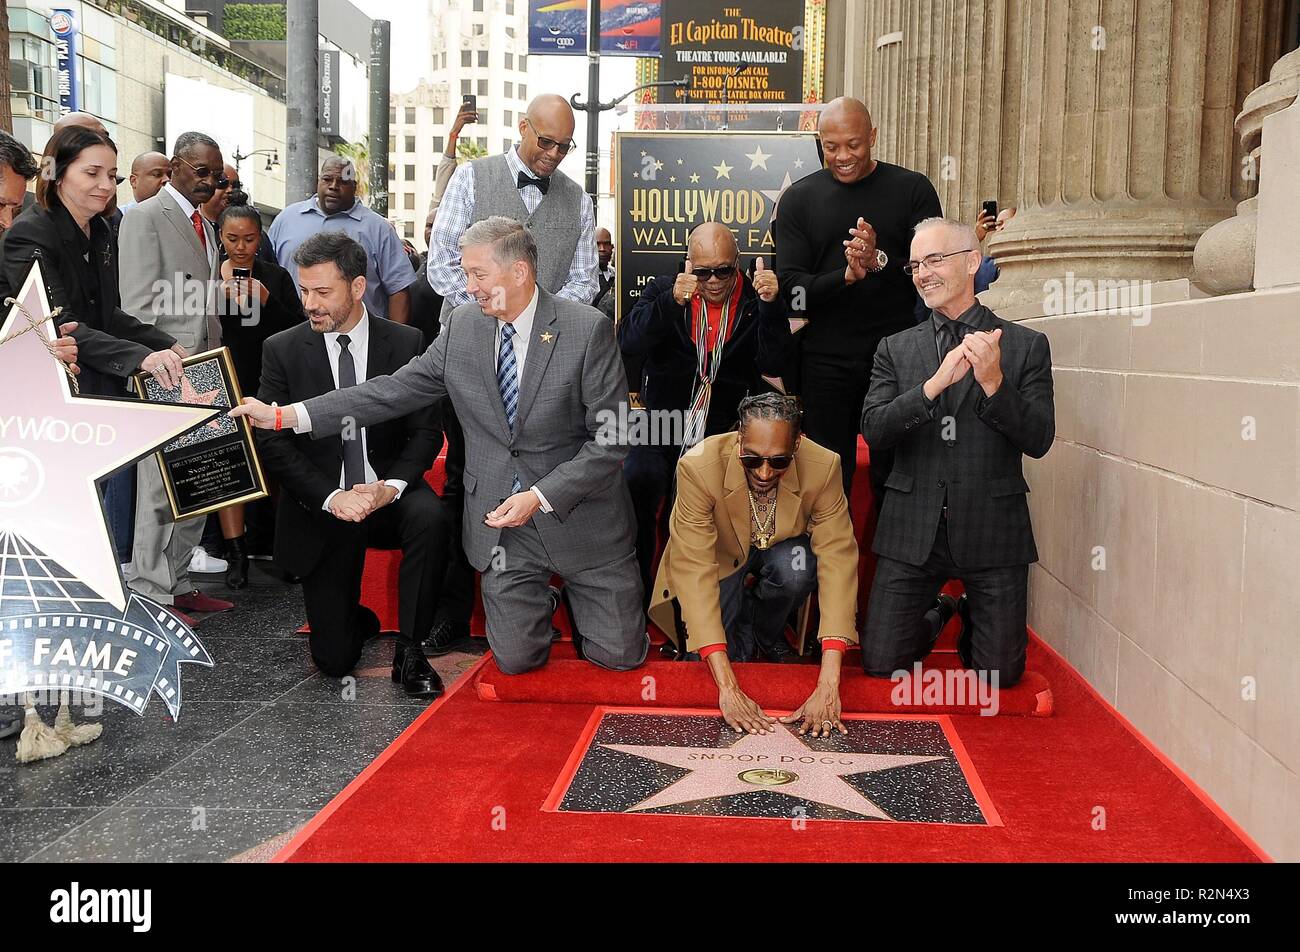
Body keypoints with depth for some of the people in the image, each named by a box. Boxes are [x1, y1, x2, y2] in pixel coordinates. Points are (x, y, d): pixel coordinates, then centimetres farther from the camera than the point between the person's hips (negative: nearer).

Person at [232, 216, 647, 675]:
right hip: (500, 520, 3)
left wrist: (540, 497, -22)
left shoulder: (587, 330, -14)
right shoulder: (463, 326, -1)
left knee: (619, 655, 5)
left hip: (576, 512, -2)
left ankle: (574, 594, 36)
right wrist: (285, 415, -6)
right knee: (516, 658, 4)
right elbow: (395, 390, -1)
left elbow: (611, 438, -14)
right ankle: (539, 600, 36)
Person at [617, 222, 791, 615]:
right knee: (633, 483, -26)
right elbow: (629, 343, -10)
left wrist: (772, 306, -22)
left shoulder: (756, 299, 2)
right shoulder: (664, 289, 4)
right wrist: (673, 301, -25)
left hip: (727, 434, 0)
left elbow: (774, 365, -8)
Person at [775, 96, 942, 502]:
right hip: (825, 361, 1)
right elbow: (791, 288, -2)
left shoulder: (912, 189, 2)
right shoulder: (799, 198, 5)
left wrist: (880, 260, -21)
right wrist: (846, 275, -19)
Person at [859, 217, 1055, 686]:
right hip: (912, 529, 1)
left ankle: (970, 619, 36)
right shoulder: (895, 348, 7)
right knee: (880, 664, 2)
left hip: (992, 528, -1)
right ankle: (933, 621, 34)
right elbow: (873, 429, -6)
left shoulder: (1026, 345, 2)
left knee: (1000, 673, 3)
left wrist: (993, 382, -20)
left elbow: (1038, 440, -5)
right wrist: (934, 383, -19)